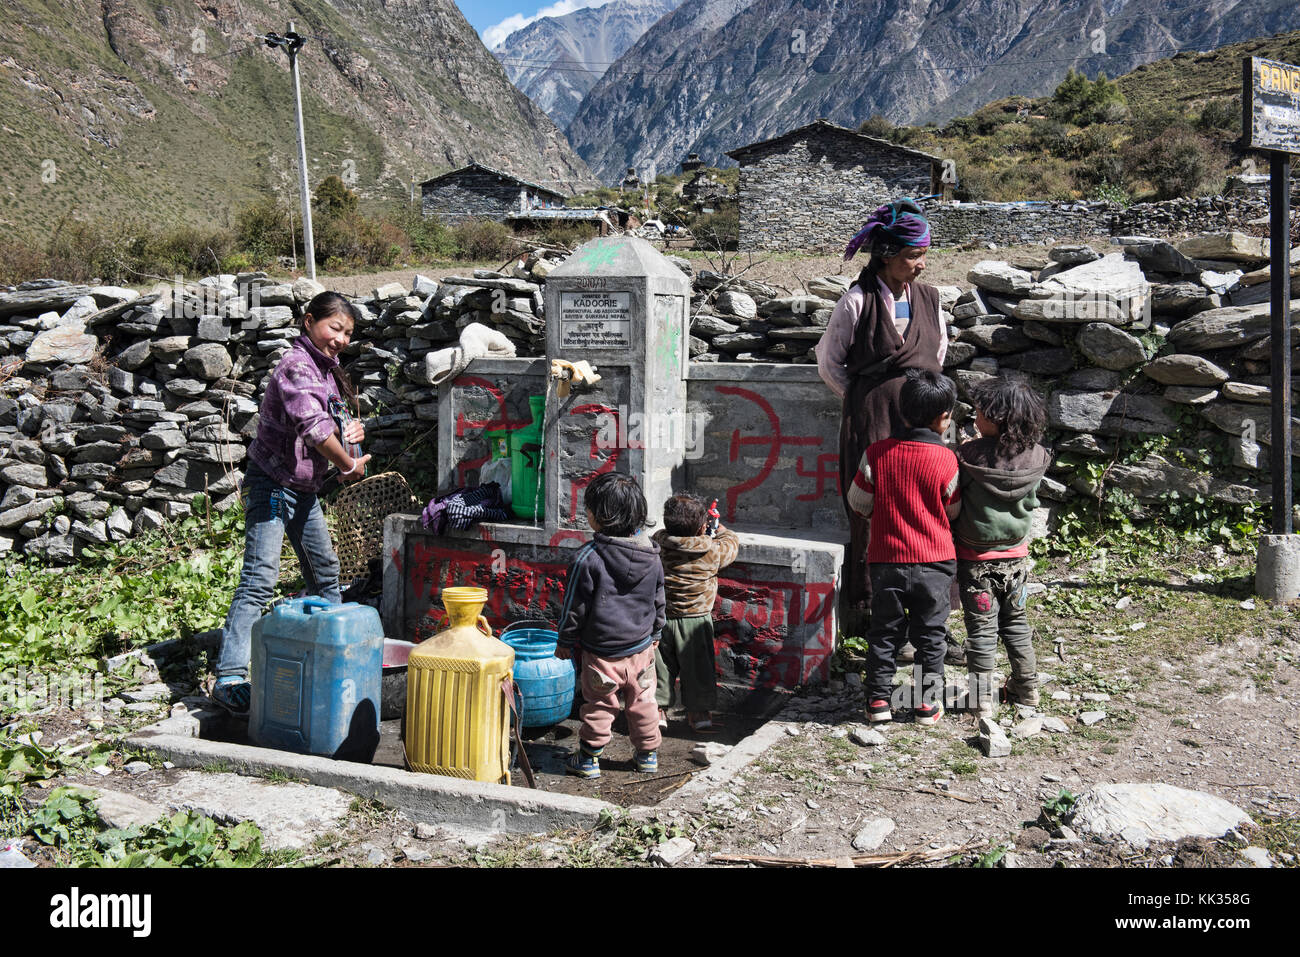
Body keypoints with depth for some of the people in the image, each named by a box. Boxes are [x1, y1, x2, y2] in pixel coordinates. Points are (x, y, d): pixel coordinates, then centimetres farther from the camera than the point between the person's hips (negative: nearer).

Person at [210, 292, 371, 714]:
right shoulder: (296, 366, -18)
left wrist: (350, 432, -1)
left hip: (304, 487, 10)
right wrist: (349, 466, -17)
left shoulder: (326, 369, 12)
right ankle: (230, 676, -20)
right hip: (272, 484, -10)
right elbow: (313, 427, -29)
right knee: (260, 578, -17)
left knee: (325, 572, 18)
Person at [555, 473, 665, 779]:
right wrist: (654, 634, 23)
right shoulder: (651, 555, -4)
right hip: (642, 647, 4)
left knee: (598, 706, 9)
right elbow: (658, 602, 8)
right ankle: (648, 755, 30)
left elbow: (575, 606, -12)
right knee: (643, 702, 17)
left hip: (602, 652, -4)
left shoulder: (588, 557, -20)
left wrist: (565, 641, 2)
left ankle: (589, 758, 21)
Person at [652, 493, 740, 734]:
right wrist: (718, 528, 24)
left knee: (661, 665, 14)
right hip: (695, 621, -2)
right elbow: (731, 542, 7)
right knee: (697, 666, 11)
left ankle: (657, 709, 20)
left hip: (661, 618, 3)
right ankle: (699, 712, 19)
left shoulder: (659, 543, -9)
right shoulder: (712, 552, -14)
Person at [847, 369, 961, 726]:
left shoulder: (876, 453, -7)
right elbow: (953, 511, 2)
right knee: (930, 634, 11)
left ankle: (878, 700, 15)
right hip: (934, 563, -1)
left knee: (884, 632, 12)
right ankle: (928, 703, 17)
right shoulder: (946, 459, -10)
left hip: (886, 560, 1)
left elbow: (859, 503, 2)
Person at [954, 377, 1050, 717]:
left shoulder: (970, 456, -21)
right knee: (1015, 621, 20)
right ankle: (1027, 687, 30)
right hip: (1016, 556, 4)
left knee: (981, 628, 4)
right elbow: (1031, 502, 6)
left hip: (977, 558, -4)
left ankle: (980, 698, 9)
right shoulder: (1035, 458, -9)